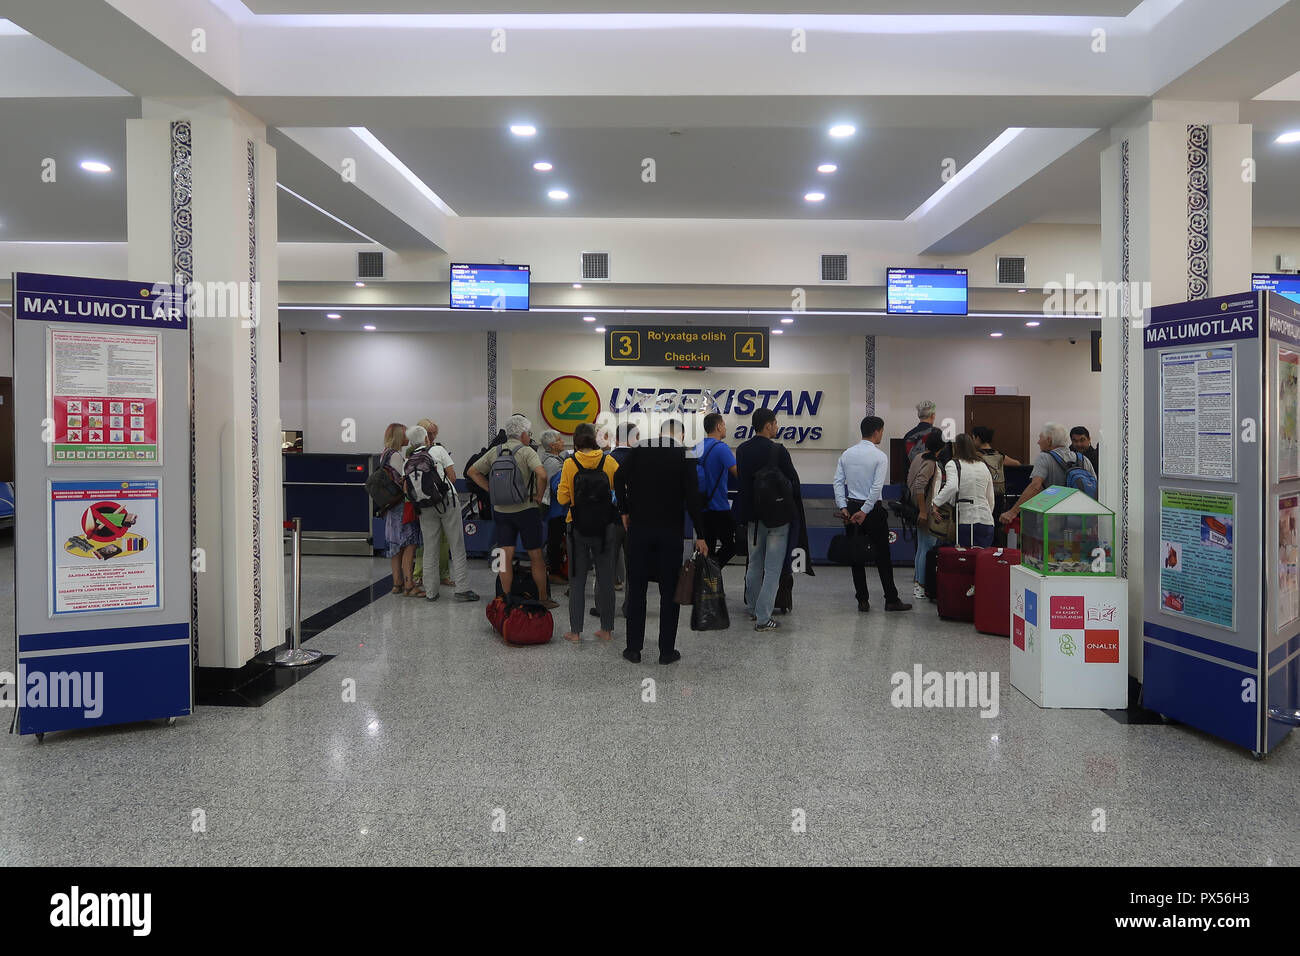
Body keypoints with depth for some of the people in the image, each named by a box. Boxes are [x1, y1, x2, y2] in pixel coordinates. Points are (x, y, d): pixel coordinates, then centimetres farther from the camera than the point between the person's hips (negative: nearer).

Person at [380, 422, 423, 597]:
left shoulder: (385, 455, 15)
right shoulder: (396, 456, -14)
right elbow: (407, 480, -16)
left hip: (392, 508, 10)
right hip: (402, 506, -10)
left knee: (397, 546, 12)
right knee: (410, 545, -8)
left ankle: (397, 583, 17)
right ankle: (409, 585, -9)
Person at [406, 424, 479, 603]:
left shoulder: (408, 460, 6)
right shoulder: (438, 450, -1)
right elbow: (452, 476, -1)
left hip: (425, 507, 3)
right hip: (448, 500, -3)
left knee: (430, 551, 10)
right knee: (457, 547, 2)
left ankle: (431, 592, 13)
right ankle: (461, 589, 0)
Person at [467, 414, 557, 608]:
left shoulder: (495, 452, 5)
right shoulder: (526, 451, -10)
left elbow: (473, 471, 10)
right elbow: (542, 474, -26)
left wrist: (491, 490, 8)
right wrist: (539, 496, -11)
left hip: (501, 511, 4)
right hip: (526, 510, -4)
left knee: (506, 557, 6)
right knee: (536, 557, 7)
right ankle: (543, 598, 15)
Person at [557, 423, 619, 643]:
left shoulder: (570, 463, -7)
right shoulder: (608, 461, -3)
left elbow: (562, 499, -8)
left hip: (578, 527, -1)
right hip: (604, 526, 1)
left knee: (577, 579, 7)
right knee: (605, 578, 10)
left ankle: (575, 631, 9)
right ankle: (607, 629, 16)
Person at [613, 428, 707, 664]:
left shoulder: (639, 451, 3)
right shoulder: (683, 455, -2)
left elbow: (619, 478, -11)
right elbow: (692, 496, -8)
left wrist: (624, 511, 1)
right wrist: (700, 535, -5)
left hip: (639, 528, 1)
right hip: (671, 530, -1)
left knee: (636, 589, 9)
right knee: (670, 591, 6)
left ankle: (634, 649, 11)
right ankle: (667, 651, 8)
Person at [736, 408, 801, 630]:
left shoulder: (741, 450, 1)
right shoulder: (777, 451, -16)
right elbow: (793, 481, -9)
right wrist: (791, 506, 9)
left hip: (752, 515, 6)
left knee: (754, 564, 19)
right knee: (773, 568, 0)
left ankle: (753, 609, 31)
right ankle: (763, 618, -1)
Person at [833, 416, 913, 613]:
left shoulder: (847, 454, 6)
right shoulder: (880, 456, -9)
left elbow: (838, 482, 0)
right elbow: (877, 488, -17)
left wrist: (843, 507, -2)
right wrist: (864, 512, -14)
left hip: (851, 507, 5)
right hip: (872, 508, -4)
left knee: (856, 556, 7)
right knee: (882, 556, 4)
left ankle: (862, 601, 9)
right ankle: (891, 600, 10)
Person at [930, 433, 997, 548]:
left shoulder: (953, 464, -2)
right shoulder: (983, 466, 16)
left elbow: (952, 486, -23)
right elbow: (991, 499, 19)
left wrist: (935, 504, -21)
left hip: (965, 521, -5)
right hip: (986, 521, 5)